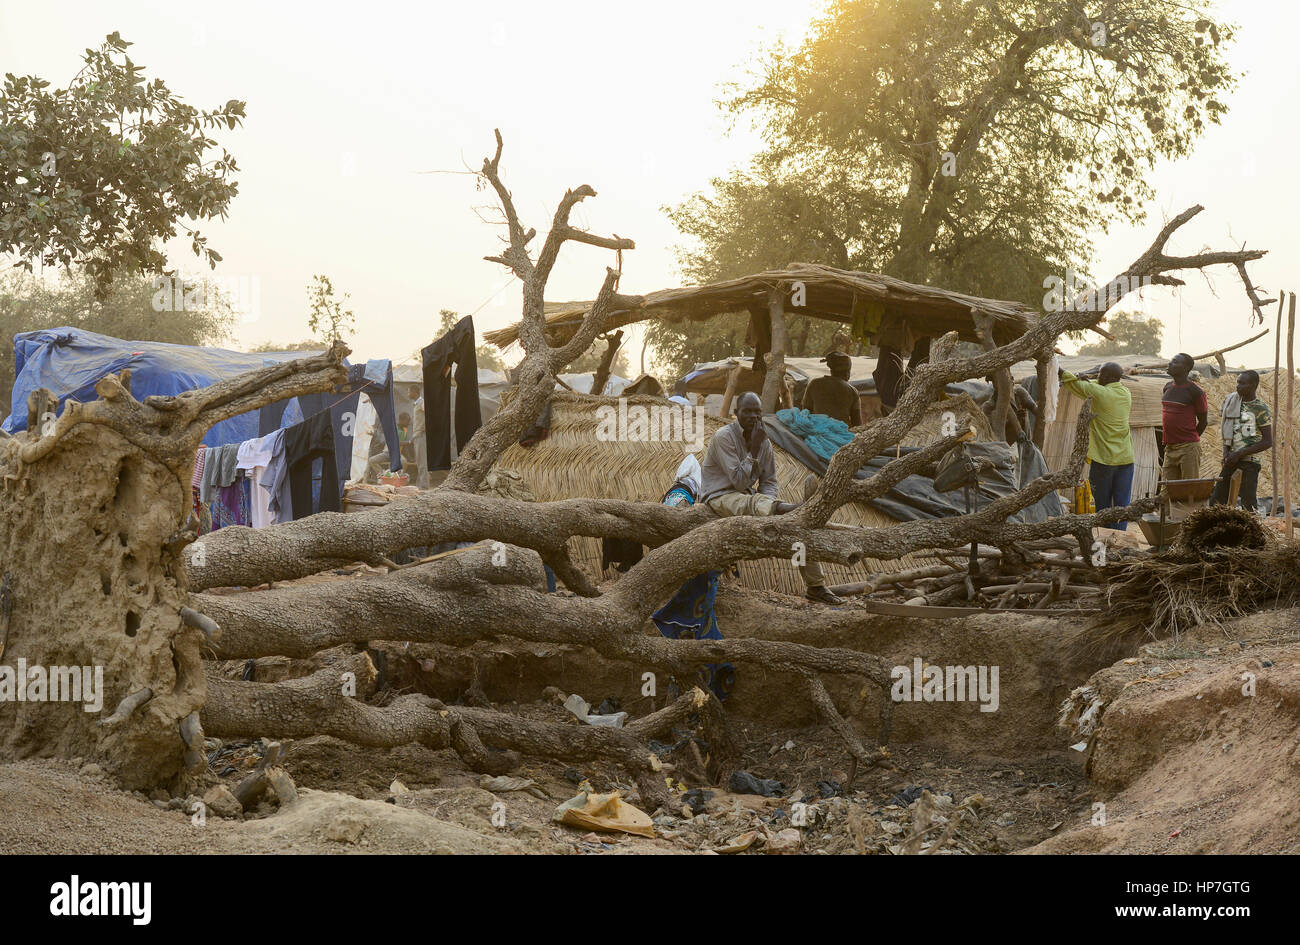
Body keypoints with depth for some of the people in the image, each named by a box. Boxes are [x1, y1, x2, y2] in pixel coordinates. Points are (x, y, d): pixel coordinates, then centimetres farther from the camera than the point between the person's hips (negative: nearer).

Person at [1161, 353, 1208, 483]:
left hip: (1188, 448, -7)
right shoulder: (1167, 388, 12)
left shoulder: (1195, 392, -9)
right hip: (1169, 448, 7)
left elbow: (1203, 422, -2)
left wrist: (1189, 439, 3)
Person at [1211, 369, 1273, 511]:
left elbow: (1268, 442, -10)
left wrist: (1239, 454, -15)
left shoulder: (1260, 409, -9)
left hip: (1249, 462, -6)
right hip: (1231, 460, 6)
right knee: (1216, 501, 6)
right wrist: (1226, 450, 2)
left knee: (1248, 503, -11)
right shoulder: (1231, 400, 7)